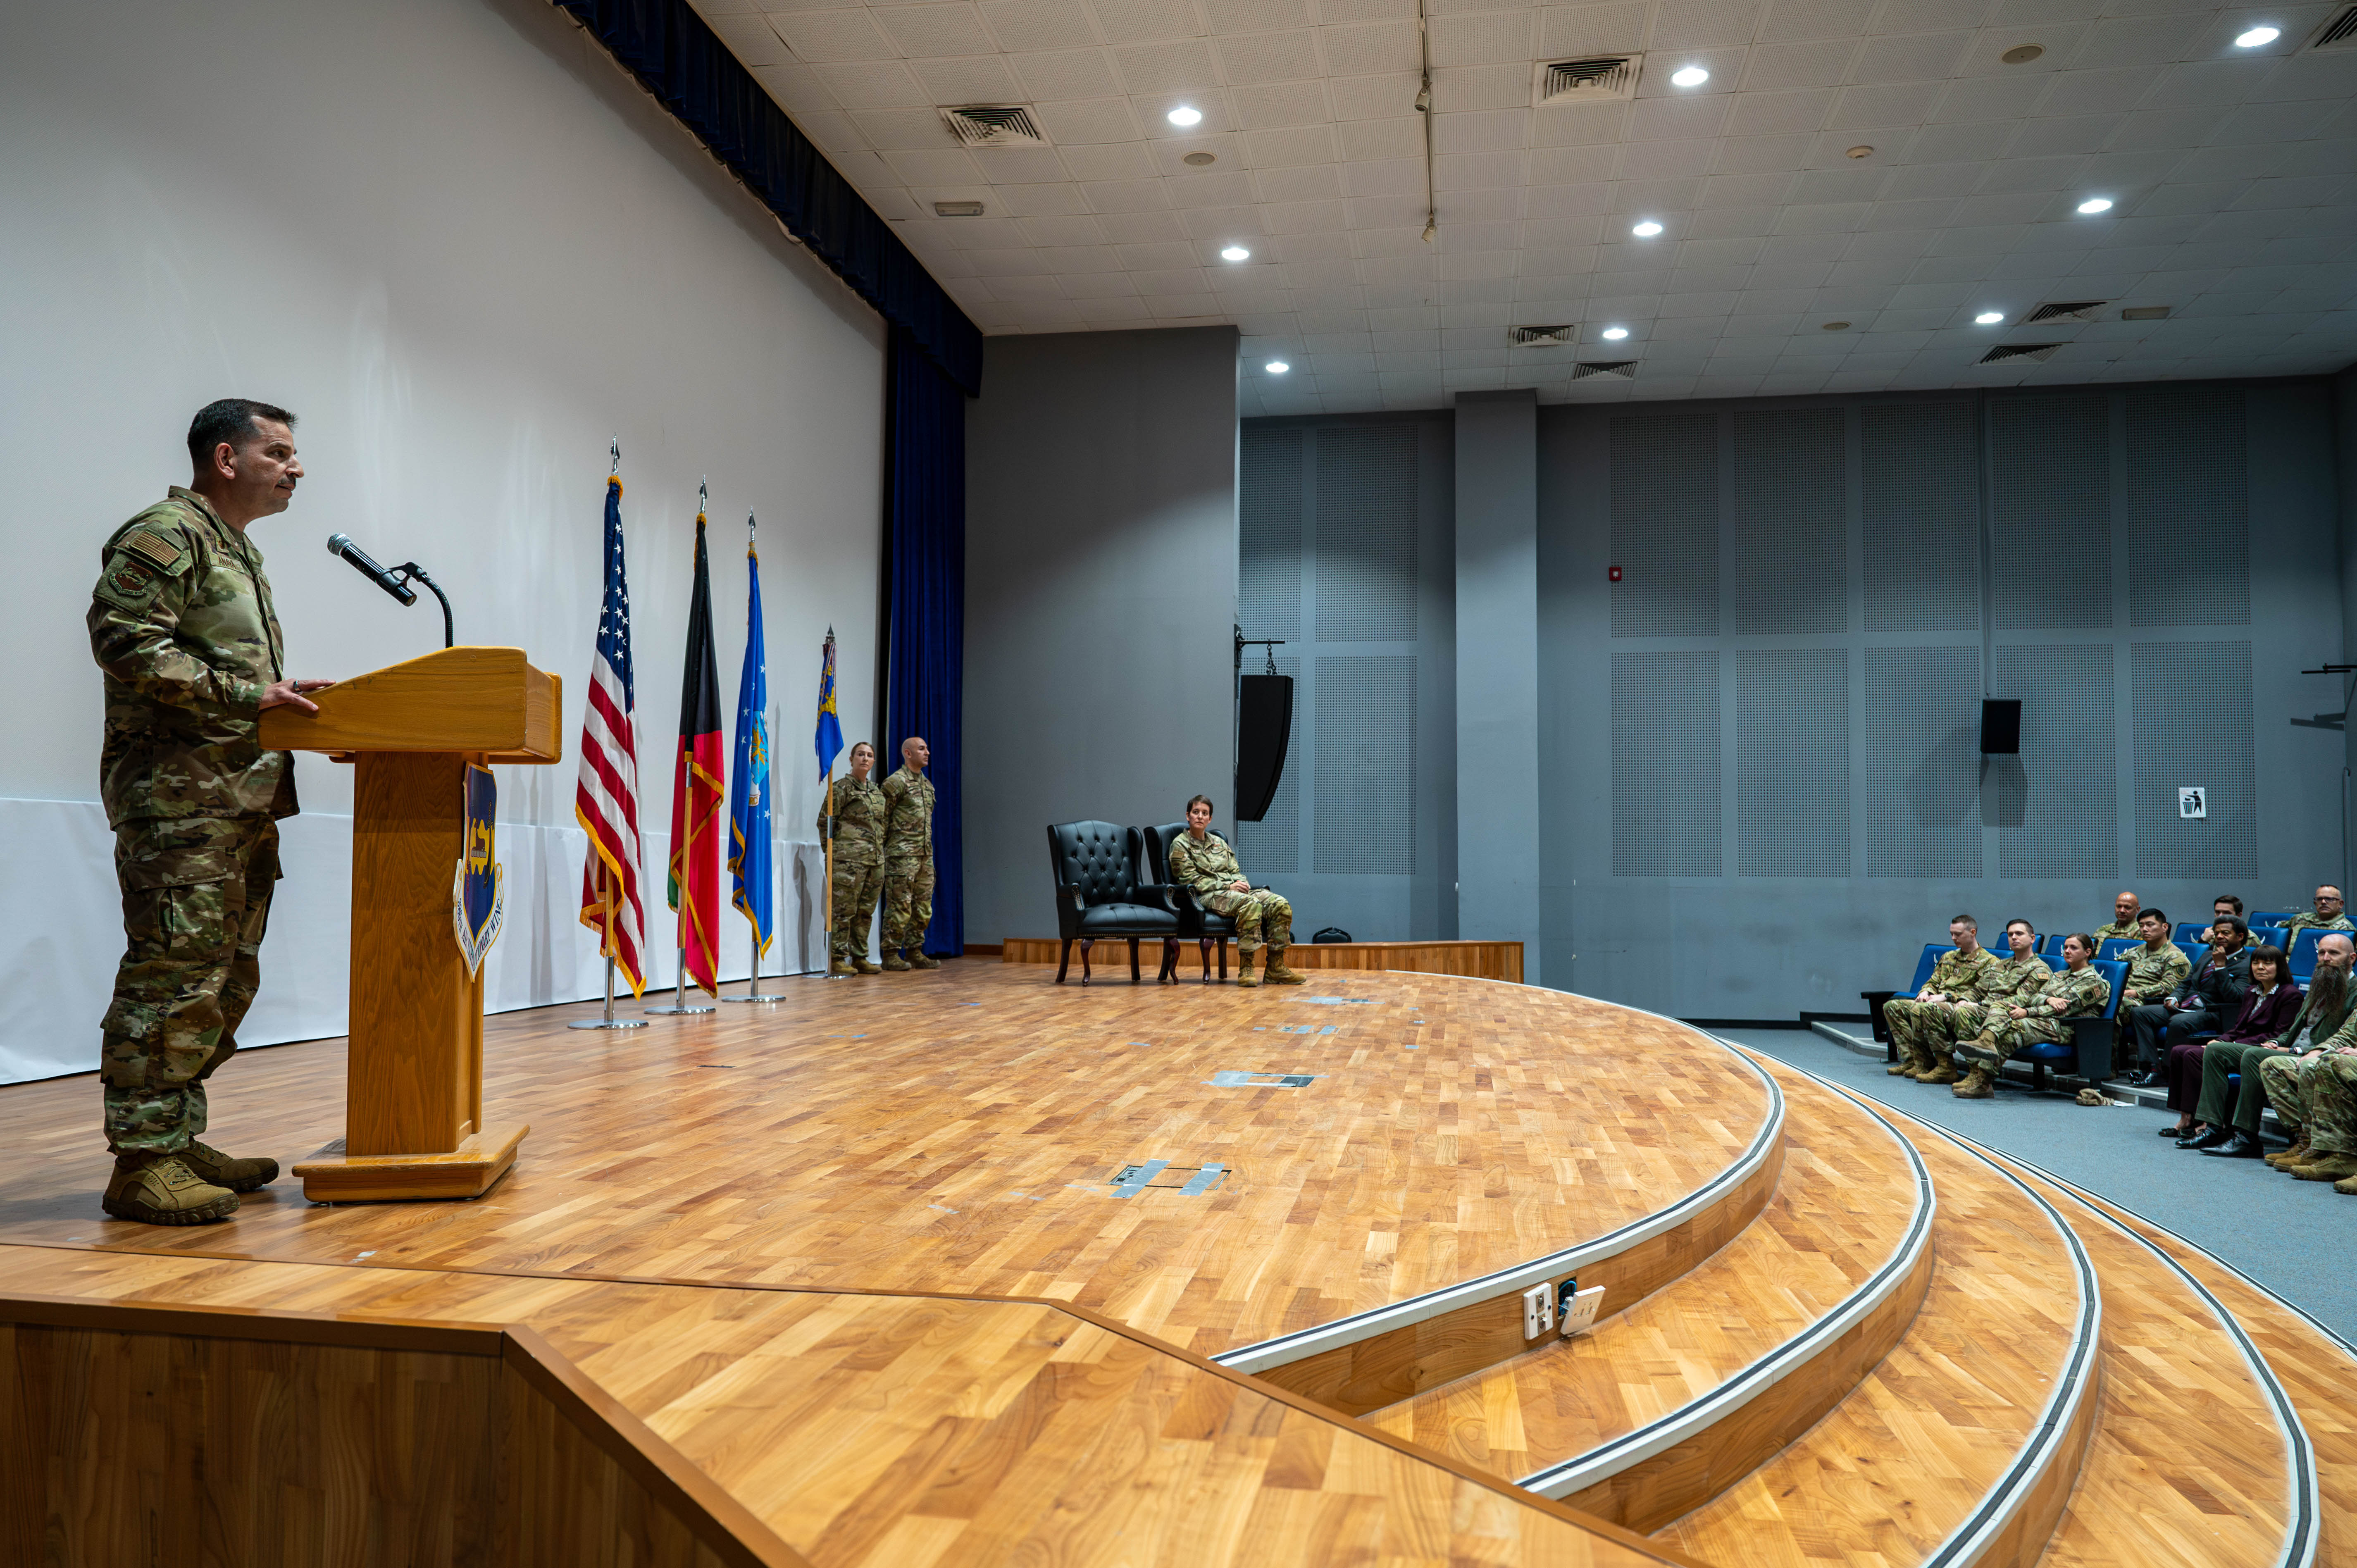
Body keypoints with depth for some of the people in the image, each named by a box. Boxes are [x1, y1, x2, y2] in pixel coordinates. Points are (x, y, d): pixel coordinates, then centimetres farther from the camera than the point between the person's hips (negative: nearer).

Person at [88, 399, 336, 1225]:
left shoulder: (241, 555, 25)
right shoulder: (166, 533, -5)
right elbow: (126, 642, -18)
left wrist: (286, 701, 11)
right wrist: (247, 694, -19)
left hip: (243, 799, 10)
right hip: (179, 795, -10)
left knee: (229, 977, 11)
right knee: (175, 975, -10)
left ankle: (179, 1141, 19)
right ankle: (142, 1164, -5)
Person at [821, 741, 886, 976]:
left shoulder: (877, 790, 18)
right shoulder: (842, 787, -3)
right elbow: (824, 821, -4)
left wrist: (879, 850, 17)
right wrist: (835, 850, -3)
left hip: (876, 859, 7)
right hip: (850, 859, -7)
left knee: (866, 911, 9)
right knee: (845, 910, -7)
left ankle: (859, 958, 16)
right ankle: (837, 960, -3)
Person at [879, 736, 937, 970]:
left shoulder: (928, 784, 18)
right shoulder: (896, 782, -7)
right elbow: (882, 818, -8)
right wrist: (879, 851, -10)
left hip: (925, 855, 8)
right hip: (902, 855, -8)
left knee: (923, 909, 9)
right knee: (900, 907, -7)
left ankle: (915, 953, 16)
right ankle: (891, 955, -1)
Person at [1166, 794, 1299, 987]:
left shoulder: (1219, 842, 25)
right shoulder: (1180, 845, 4)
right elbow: (1192, 880, -7)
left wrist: (1241, 883, -4)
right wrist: (1227, 886, -14)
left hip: (1235, 890, 7)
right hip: (1207, 896, -7)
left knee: (1280, 904, -18)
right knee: (1251, 904, -37)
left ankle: (1275, 968, -18)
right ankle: (1245, 969, -35)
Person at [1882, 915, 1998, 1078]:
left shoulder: (1988, 961, -1)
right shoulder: (1948, 957, 24)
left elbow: (1980, 993, -12)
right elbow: (1934, 982, 27)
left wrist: (1946, 997, -19)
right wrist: (1925, 993, 1)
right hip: (1937, 1004, 9)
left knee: (1921, 1009, -36)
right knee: (1893, 1006, -6)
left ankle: (1923, 1063, -26)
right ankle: (1911, 1058, -15)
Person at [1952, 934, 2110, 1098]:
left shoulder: (2093, 981, 3)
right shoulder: (2059, 976, 28)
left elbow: (2065, 1008, -10)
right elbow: (2036, 997, 11)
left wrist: (2027, 1012, -18)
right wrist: (2048, 999, -14)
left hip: (2065, 1028, -7)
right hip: (2044, 1021, 7)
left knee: (2016, 1027, -33)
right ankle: (1986, 1040, -49)